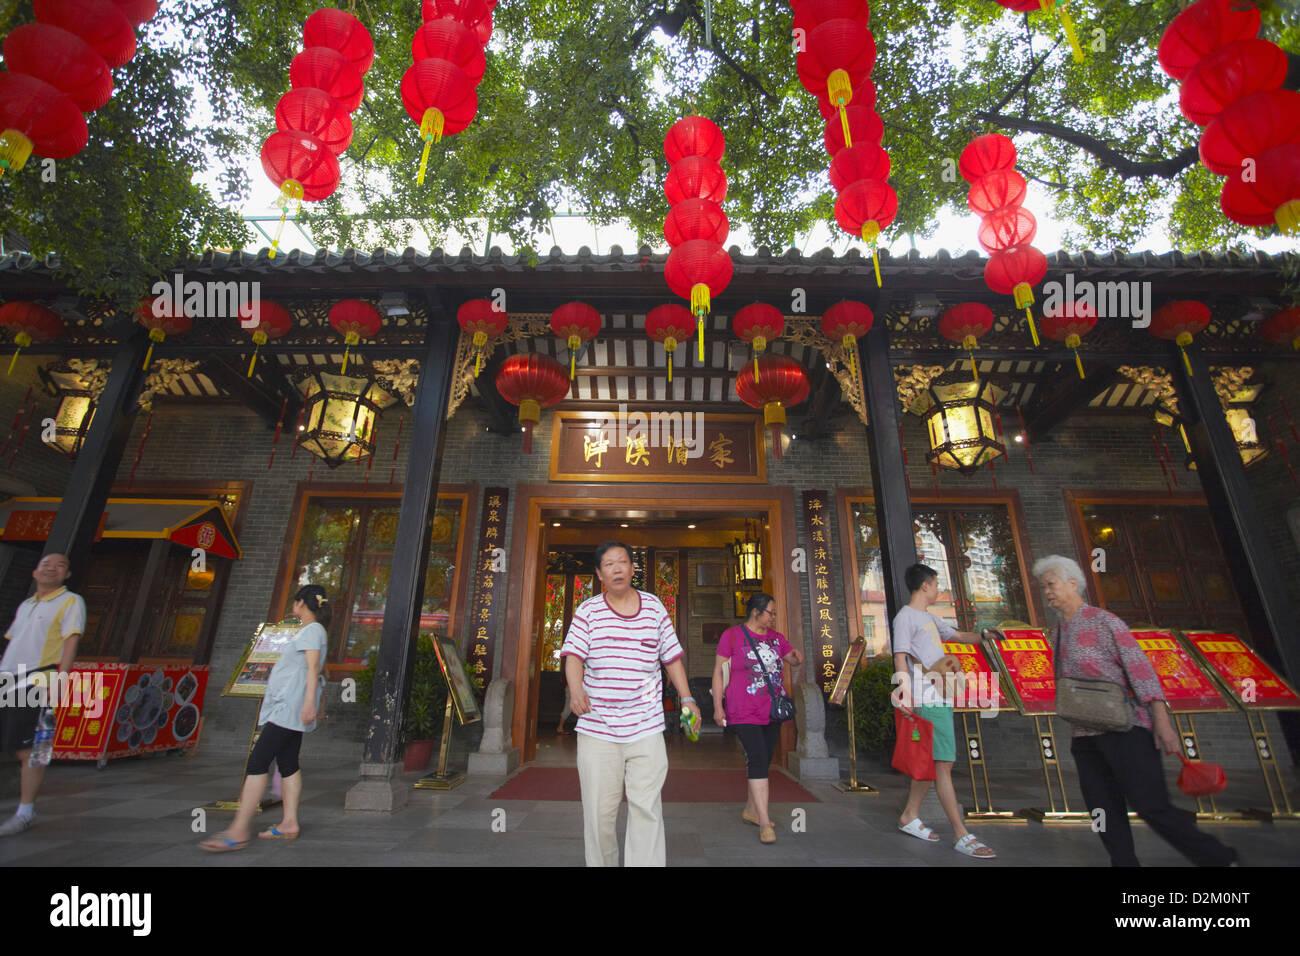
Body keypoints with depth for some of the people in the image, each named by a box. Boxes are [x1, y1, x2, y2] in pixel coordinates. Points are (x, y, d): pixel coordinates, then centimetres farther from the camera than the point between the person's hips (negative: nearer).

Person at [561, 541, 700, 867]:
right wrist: (576, 690, -25)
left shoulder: (654, 607, 7)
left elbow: (672, 657, 12)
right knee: (599, 812, 6)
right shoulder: (588, 611, 3)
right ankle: (600, 863, 27)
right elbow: (573, 655, -7)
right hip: (597, 729, 0)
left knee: (647, 809, -2)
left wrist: (687, 698, 6)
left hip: (646, 728, 1)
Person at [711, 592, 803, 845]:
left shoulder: (775, 637, 10)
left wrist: (797, 657, -4)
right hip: (744, 712, -6)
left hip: (772, 710, 6)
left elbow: (793, 660, 22)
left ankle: (751, 810, 31)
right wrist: (717, 706, -9)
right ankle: (765, 822, -6)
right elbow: (718, 671, -5)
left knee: (764, 761, 13)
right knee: (757, 759, -13)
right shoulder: (732, 635, -5)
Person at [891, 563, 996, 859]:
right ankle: (962, 835, 0)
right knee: (943, 763, -6)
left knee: (931, 760, 13)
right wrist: (905, 693, -24)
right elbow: (900, 657, -16)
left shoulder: (929, 618, 20)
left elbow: (958, 636, 36)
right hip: (927, 700, -10)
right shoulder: (905, 616, -9)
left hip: (941, 698, 10)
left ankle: (910, 817, 24)